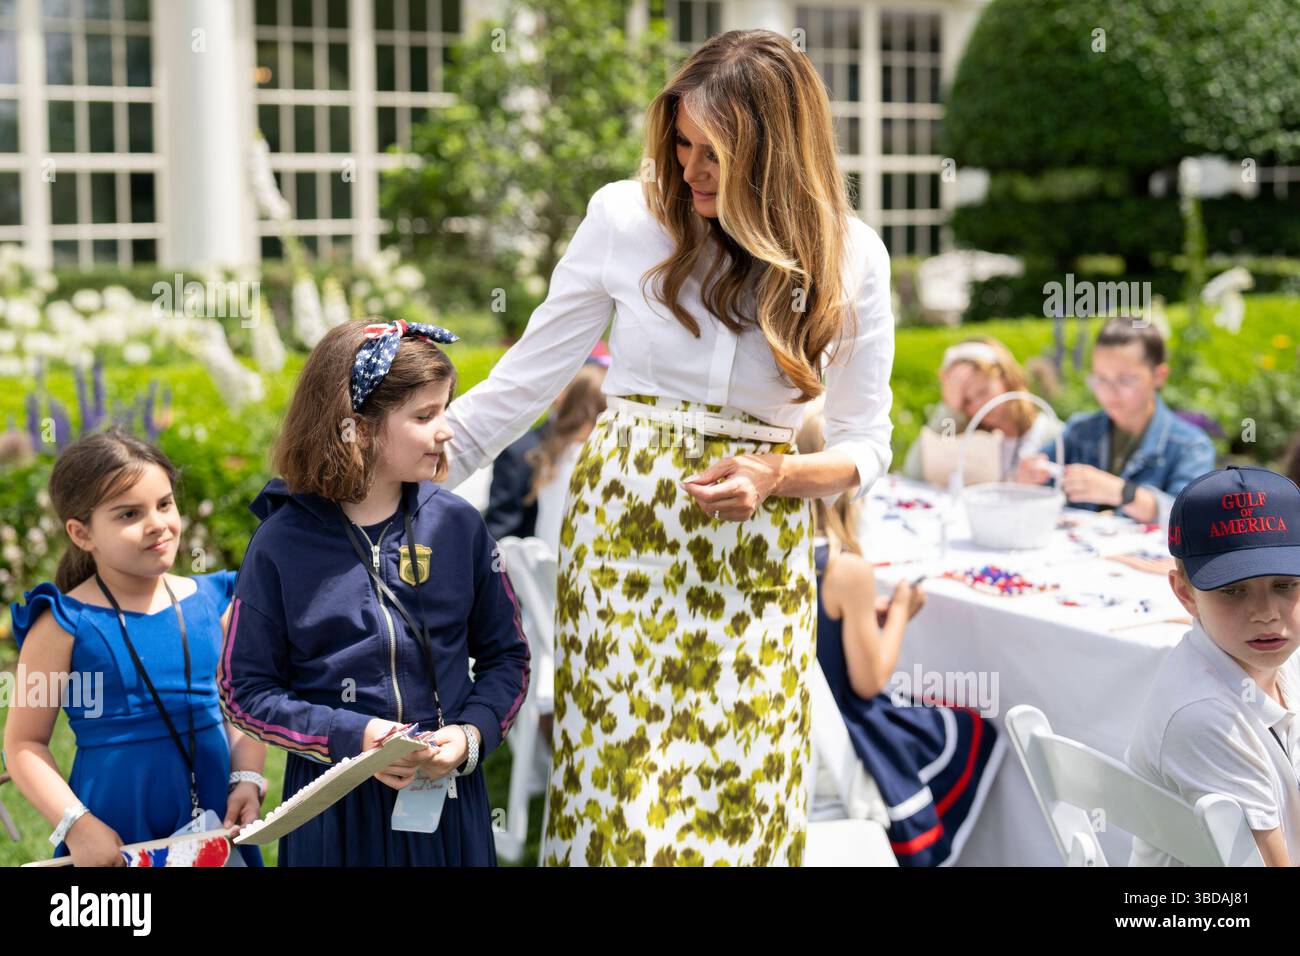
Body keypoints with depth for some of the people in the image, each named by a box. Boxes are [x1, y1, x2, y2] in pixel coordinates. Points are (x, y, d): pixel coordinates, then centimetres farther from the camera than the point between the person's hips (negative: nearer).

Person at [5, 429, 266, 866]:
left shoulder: (211, 601, 3)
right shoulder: (65, 624, -8)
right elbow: (23, 743, -5)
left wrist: (247, 780, -5)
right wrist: (76, 826, -15)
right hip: (115, 839, -3)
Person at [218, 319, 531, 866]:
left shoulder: (458, 526, 0)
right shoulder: (281, 544, -6)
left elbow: (505, 655, 8)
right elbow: (244, 691, -3)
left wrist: (470, 736, -10)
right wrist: (352, 738, -15)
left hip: (448, 800, 2)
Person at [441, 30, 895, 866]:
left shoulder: (851, 258, -1)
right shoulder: (626, 217, -2)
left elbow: (867, 448, 5)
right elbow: (525, 382, 3)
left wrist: (776, 474, -14)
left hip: (757, 557, 0)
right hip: (621, 527, 0)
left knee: (743, 796, 1)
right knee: (614, 778, 0)